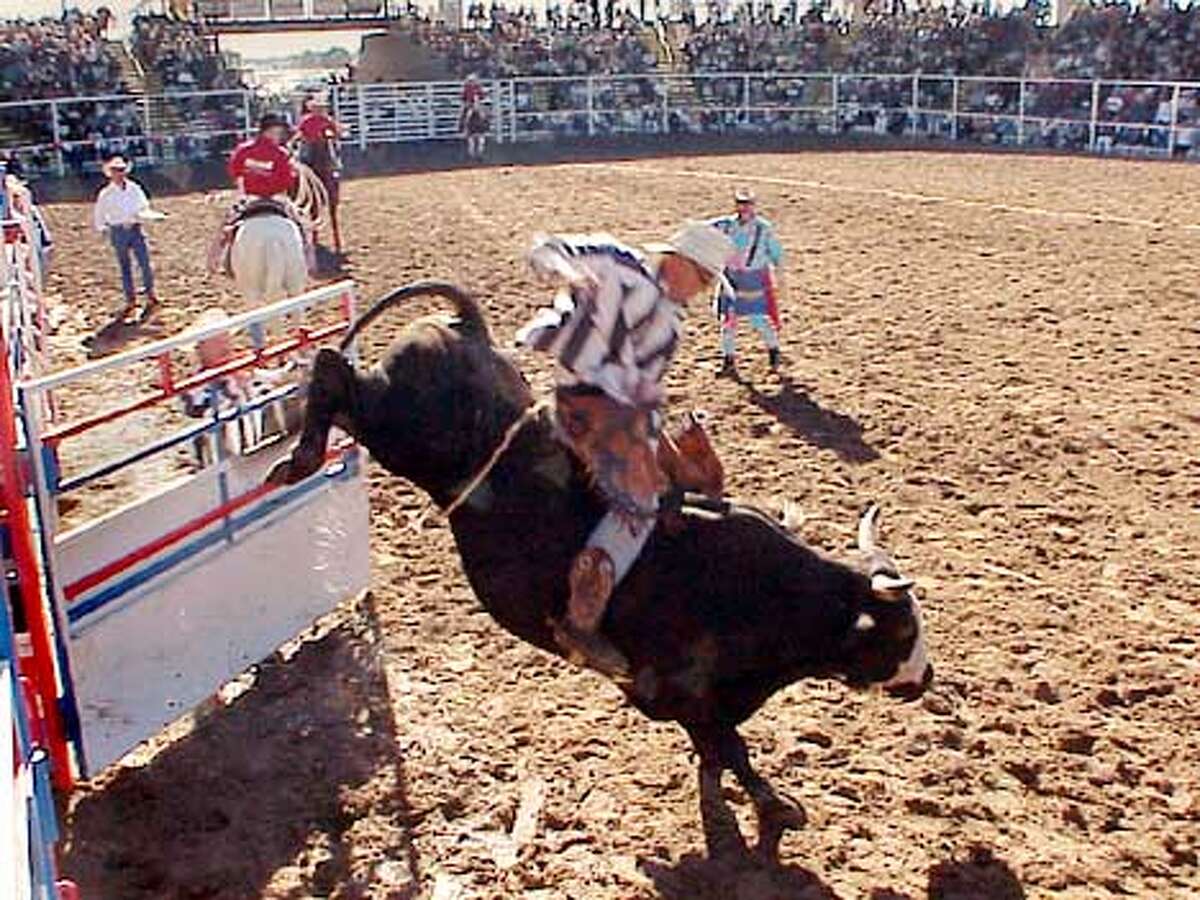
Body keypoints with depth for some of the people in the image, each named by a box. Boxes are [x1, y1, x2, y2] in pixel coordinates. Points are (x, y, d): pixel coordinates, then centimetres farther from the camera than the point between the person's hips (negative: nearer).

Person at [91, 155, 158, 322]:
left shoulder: (135, 189, 2)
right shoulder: (106, 194, -2)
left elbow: (145, 207, 6)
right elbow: (98, 215, 7)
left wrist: (139, 215, -13)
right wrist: (103, 229, -1)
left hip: (135, 229, 1)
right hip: (118, 232, -1)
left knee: (144, 262, -4)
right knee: (125, 267, 7)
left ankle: (151, 295, 14)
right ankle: (130, 300, 17)